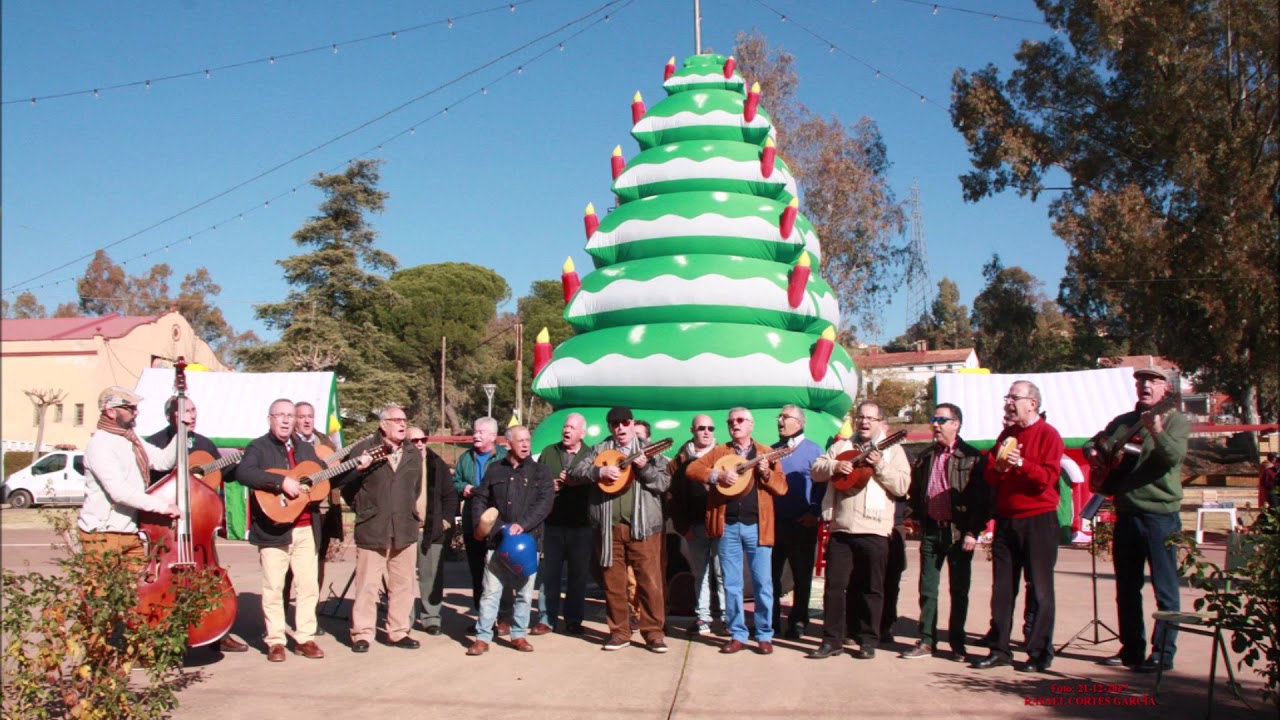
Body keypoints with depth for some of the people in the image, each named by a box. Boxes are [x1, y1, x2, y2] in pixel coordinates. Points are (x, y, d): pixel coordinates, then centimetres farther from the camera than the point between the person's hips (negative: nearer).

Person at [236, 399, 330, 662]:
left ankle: (305, 638, 12)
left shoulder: (306, 449, 18)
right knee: (274, 587, 0)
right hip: (274, 529, -5)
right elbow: (243, 473, -20)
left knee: (309, 585, 3)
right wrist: (282, 481, -26)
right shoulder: (258, 447, -1)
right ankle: (275, 641, 10)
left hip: (306, 529, 5)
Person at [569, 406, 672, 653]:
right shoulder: (599, 450, 10)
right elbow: (575, 472, 0)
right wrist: (600, 471, -15)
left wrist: (645, 468, -17)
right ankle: (619, 632, 17)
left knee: (650, 580, -3)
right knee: (613, 582, 7)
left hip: (642, 526, -1)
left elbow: (664, 483, -1)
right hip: (608, 527, 2)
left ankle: (654, 632, 6)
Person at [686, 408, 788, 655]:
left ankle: (764, 636, 12)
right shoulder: (719, 451, 11)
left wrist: (766, 473, -15)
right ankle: (737, 635, 15)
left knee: (762, 583, 1)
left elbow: (782, 487, 3)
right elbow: (692, 469, -1)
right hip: (727, 525, 1)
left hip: (757, 526, -1)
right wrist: (718, 475, -14)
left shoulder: (766, 452, 8)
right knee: (731, 584, 6)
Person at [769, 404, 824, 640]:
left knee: (802, 575, 4)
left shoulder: (813, 450, 0)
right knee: (770, 573, 6)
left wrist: (815, 513, -15)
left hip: (802, 524, -4)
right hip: (773, 521, 4)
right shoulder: (771, 450, 16)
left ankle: (798, 622, 13)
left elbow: (823, 484, -7)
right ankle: (769, 619, 15)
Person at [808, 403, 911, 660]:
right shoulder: (840, 446, 15)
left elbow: (902, 486, -6)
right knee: (834, 585, 3)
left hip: (873, 531, -3)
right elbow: (816, 471, 8)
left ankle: (868, 641, 15)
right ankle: (832, 640, 11)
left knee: (871, 588, 4)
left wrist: (879, 466, -18)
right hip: (841, 529, 3)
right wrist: (834, 466, -10)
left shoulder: (892, 450, 5)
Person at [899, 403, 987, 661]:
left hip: (959, 532, -4)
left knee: (959, 590, 7)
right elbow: (914, 491, 17)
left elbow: (980, 497, -9)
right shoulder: (925, 456, 11)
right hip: (931, 530, 5)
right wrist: (915, 517, 6)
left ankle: (957, 642, 17)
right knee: (927, 588, 6)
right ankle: (927, 641, 12)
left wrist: (973, 532, -14)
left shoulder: (971, 457, -5)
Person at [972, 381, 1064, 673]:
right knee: (1002, 588, 8)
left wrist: (1021, 464, -26)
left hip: (1038, 520, -6)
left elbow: (1047, 477, -14)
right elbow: (988, 476, 11)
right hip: (1006, 520, 6)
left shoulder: (1048, 435, -5)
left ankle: (1040, 654, 7)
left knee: (1040, 589, 0)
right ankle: (999, 649, 14)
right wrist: (998, 468, -10)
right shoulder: (1006, 434, 15)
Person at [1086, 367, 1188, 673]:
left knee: (1165, 588, -2)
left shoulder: (1175, 420, -3)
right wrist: (1093, 455, 3)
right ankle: (1132, 649, 23)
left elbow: (1175, 456, -21)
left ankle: (1163, 653, 5)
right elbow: (1093, 443, 26)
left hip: (1161, 516, -6)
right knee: (1126, 587, 12)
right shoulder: (1123, 422, 13)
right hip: (1126, 515, 6)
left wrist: (1157, 433, -39)